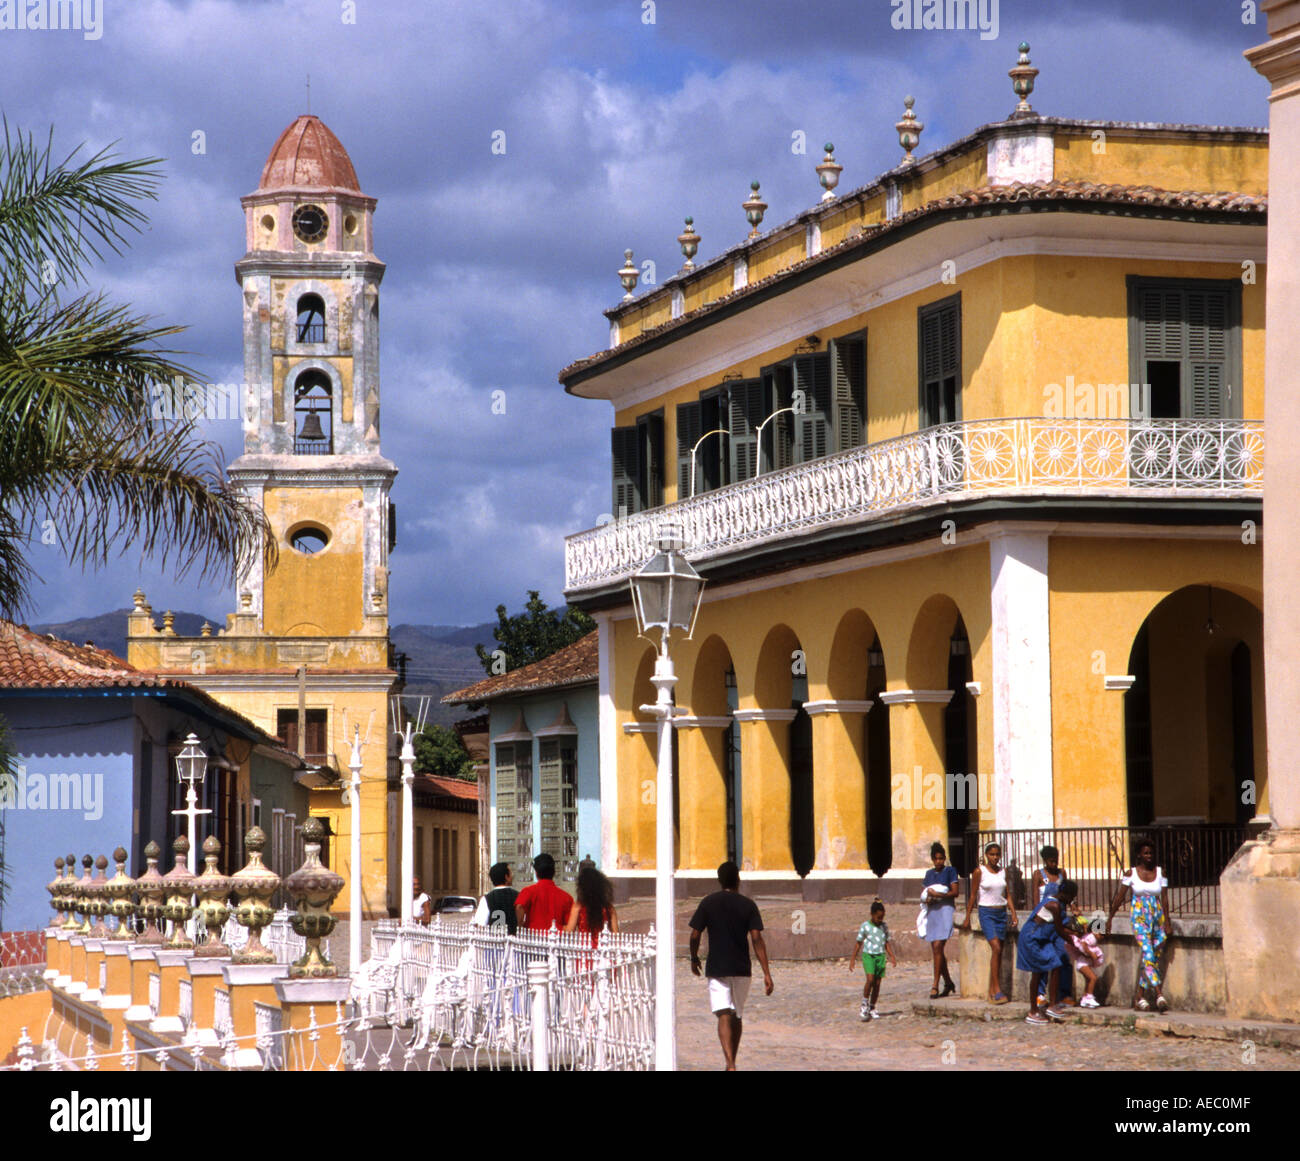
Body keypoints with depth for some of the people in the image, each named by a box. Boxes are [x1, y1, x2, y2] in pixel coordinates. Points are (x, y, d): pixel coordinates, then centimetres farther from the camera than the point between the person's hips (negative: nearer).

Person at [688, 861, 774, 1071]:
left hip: (717, 968, -2)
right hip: (742, 969, 2)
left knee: (724, 1016, -9)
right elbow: (757, 939, -9)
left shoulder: (708, 903, -2)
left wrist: (694, 958, 16)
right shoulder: (748, 905, -2)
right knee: (737, 1017, 16)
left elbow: (695, 934, -3)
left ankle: (730, 1064, -27)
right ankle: (731, 1063, 27)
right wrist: (767, 973, -10)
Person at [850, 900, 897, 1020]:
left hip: (880, 956, 4)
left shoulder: (884, 927, 8)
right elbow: (859, 944, 1)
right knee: (870, 979, -21)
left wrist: (892, 956, 3)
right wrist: (852, 960, 1)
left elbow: (887, 943, 15)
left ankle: (872, 1008, 13)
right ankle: (864, 1004, -6)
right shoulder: (865, 926, -4)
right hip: (868, 955, -4)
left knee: (877, 983, 3)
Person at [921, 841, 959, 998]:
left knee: (938, 947, -15)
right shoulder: (929, 873, 17)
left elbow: (954, 892, -6)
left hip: (946, 910, -6)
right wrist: (927, 898, -4)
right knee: (936, 950, 7)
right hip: (932, 911, 6)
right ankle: (948, 983, 20)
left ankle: (935, 985, -16)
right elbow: (923, 893, 18)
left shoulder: (950, 871, 1)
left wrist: (937, 894, -15)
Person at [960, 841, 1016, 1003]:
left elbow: (1008, 895, 13)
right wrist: (967, 918, 1)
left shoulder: (1003, 871, 9)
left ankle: (992, 991, 6)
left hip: (1001, 913, 5)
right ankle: (997, 990, -18)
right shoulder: (979, 871, -4)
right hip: (986, 912, -5)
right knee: (996, 948, -18)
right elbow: (972, 895, 0)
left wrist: (1013, 914, 5)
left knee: (998, 952, 2)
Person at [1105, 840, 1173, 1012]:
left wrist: (1167, 922, 0)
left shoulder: (1160, 873, 8)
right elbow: (1120, 896, 7)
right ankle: (1158, 993, -26)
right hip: (1139, 916, -3)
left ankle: (1140, 996, 10)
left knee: (1154, 957, 2)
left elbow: (1164, 898, 6)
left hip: (1157, 916, 3)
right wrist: (1110, 918, 8)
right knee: (1148, 952, -18)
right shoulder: (1132, 873, 2)